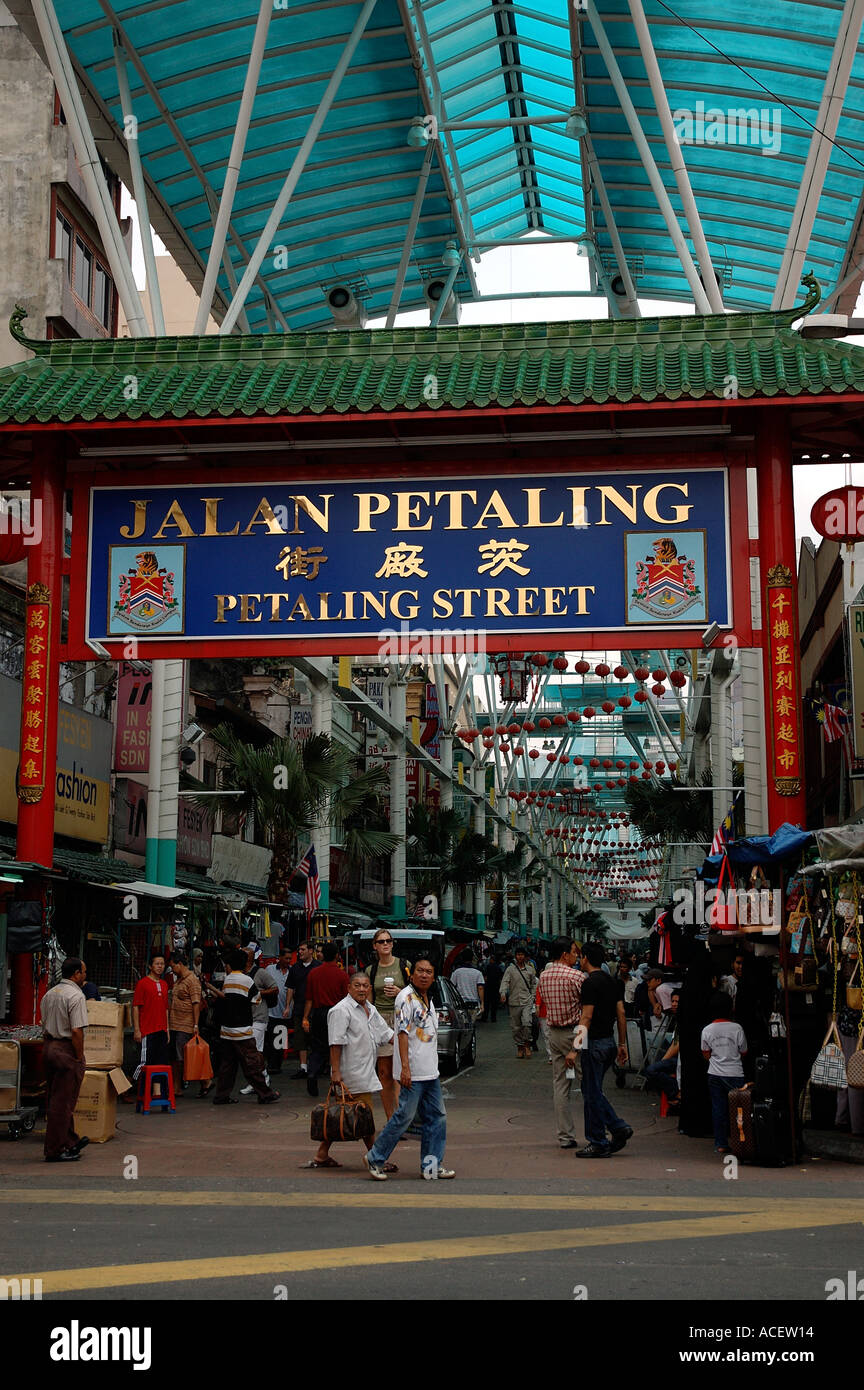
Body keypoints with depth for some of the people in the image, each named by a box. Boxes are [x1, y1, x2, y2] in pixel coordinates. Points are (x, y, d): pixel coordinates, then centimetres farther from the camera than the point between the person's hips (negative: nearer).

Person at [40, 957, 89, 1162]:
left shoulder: (49, 994, 12)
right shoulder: (76, 996, -15)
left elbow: (44, 1024, 16)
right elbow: (77, 1031, -20)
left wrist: (50, 1044, 19)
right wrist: (79, 1057, -13)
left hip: (48, 1047, 9)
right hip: (66, 1051, -9)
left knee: (57, 1099, 16)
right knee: (63, 1102, -3)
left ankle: (70, 1141, 28)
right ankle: (54, 1150, 0)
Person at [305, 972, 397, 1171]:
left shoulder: (370, 1010, 15)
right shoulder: (341, 1010, -13)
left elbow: (385, 1033, 21)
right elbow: (336, 1043, -17)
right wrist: (335, 1071, -21)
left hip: (364, 1072, 9)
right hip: (352, 1075, -9)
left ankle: (321, 1156, 18)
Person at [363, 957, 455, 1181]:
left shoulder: (428, 1000, 16)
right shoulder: (406, 997, -11)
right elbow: (403, 1033, -17)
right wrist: (405, 1067, -23)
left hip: (431, 1071, 9)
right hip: (413, 1072, -9)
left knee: (437, 1117, 9)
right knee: (405, 1116, -8)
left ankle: (432, 1164, 16)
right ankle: (375, 1158, 4)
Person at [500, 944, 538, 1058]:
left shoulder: (530, 969, 8)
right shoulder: (510, 969, 1)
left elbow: (534, 984, 20)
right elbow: (505, 982, -10)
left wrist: (532, 996, 9)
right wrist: (503, 993, -27)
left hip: (527, 1001, 0)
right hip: (514, 1001, 0)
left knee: (527, 1023, -16)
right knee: (516, 1026, 5)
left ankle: (527, 1044, 1)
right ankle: (520, 1046, 18)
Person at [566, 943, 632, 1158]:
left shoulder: (591, 983, -15)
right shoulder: (611, 981, 11)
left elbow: (586, 1018, -19)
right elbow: (621, 1014, 12)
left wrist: (574, 1049, -18)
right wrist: (622, 1044, 17)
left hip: (595, 1044, -9)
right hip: (609, 1042, 9)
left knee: (592, 1094, -1)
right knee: (593, 1092, 17)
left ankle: (598, 1144, 4)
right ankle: (619, 1128, 9)